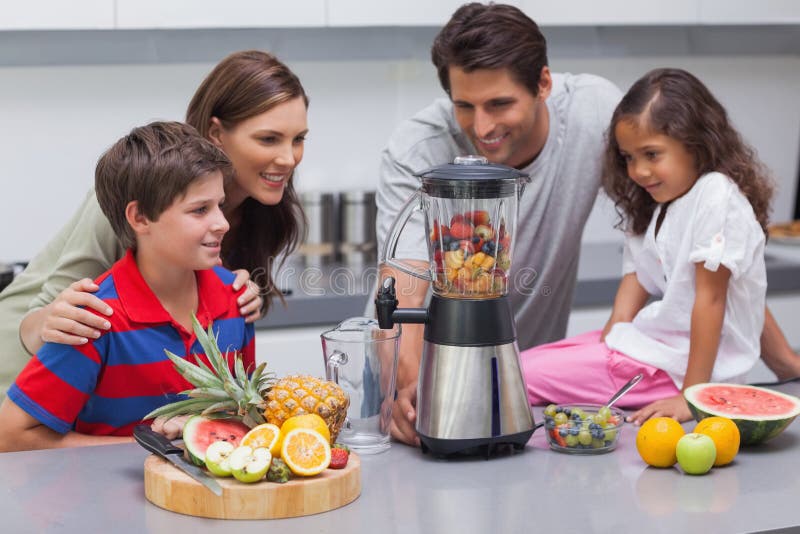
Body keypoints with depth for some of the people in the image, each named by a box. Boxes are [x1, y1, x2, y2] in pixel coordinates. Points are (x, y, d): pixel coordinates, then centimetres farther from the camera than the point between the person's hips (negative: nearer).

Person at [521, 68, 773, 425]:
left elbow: (710, 297, -19)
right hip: (651, 340, 10)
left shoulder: (717, 197, -17)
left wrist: (691, 396, -20)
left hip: (682, 364, -10)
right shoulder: (659, 202, 13)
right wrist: (615, 331, -5)